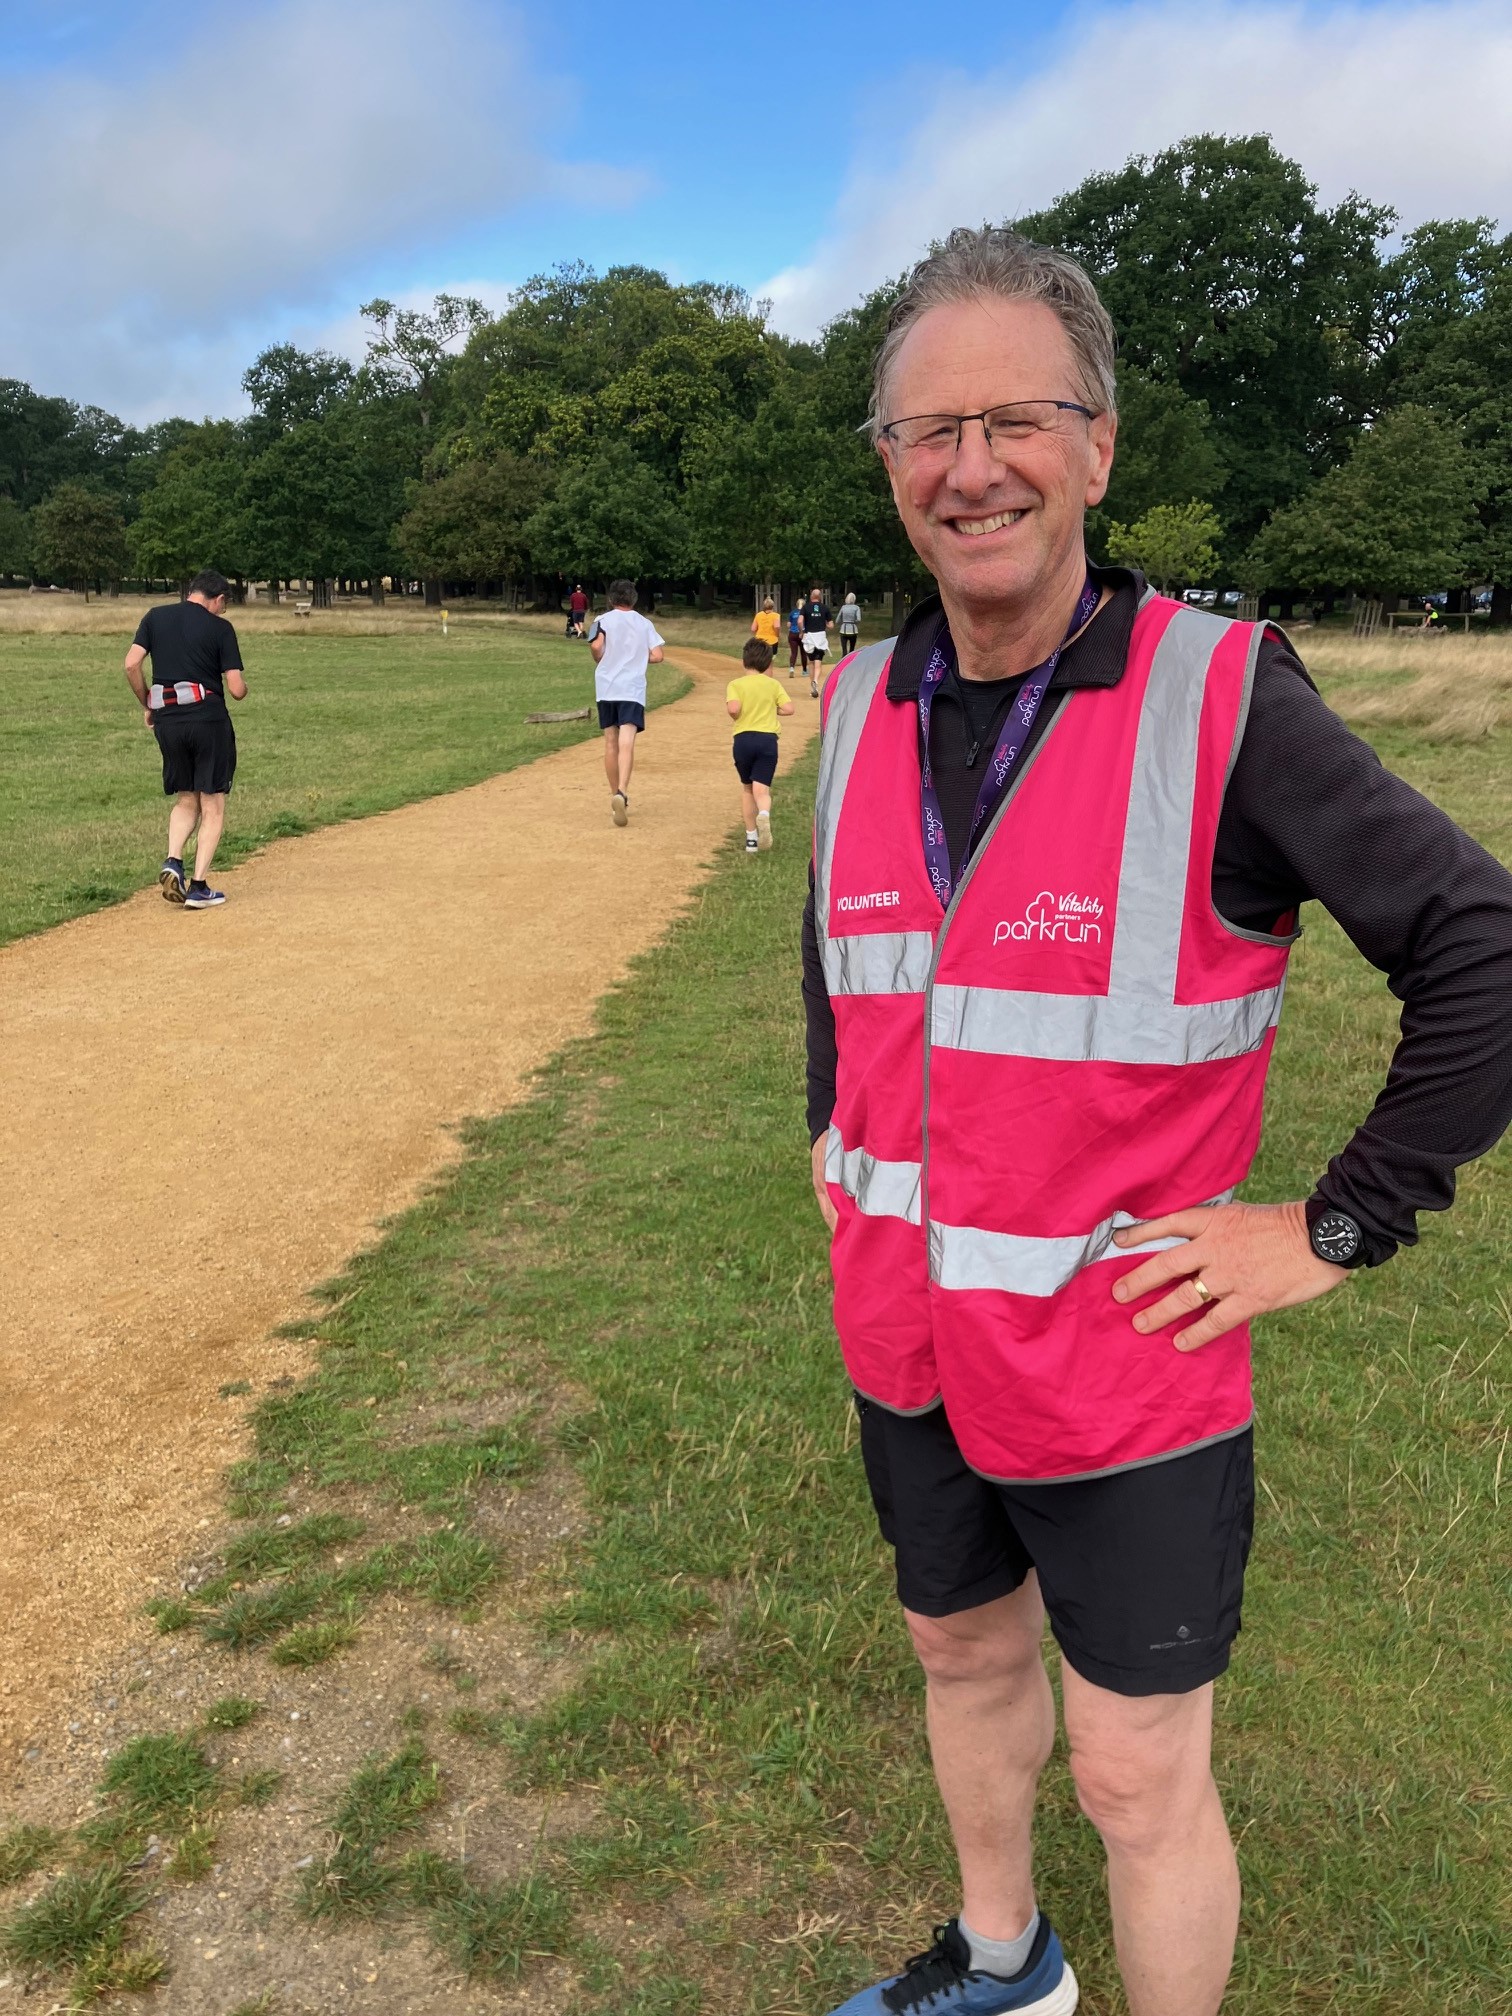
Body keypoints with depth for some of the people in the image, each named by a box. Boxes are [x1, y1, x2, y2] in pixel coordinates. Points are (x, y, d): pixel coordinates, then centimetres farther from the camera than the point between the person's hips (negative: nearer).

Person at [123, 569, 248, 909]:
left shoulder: (155, 617, 8)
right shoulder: (220, 627, -3)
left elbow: (131, 665, -1)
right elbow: (236, 689, -8)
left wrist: (147, 706, 13)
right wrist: (244, 687, 16)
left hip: (167, 721, 4)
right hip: (209, 720, -4)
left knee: (186, 799, 20)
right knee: (212, 807, 5)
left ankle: (173, 862, -3)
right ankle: (199, 887, 0)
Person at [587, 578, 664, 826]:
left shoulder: (604, 619, 3)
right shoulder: (645, 624, 10)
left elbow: (596, 646, -14)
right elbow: (657, 656, 2)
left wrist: (601, 663, 7)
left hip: (606, 687, 1)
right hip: (632, 689, -1)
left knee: (611, 742, 13)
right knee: (627, 743, -13)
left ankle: (616, 795, 21)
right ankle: (621, 793, -34)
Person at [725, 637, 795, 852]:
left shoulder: (735, 684, 0)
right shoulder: (773, 684, 6)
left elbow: (733, 708, -17)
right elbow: (788, 708, -2)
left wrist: (733, 715, 5)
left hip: (743, 739, 0)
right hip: (767, 739, 0)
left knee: (747, 788, 17)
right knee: (761, 789, -5)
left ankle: (751, 836, 20)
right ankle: (764, 815, -40)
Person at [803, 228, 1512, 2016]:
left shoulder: (1220, 701, -19)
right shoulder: (865, 707, -1)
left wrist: (1337, 1229, -15)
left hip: (1123, 1378, -6)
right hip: (904, 1346, 6)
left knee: (1139, 1784, 11)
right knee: (962, 1654, 26)